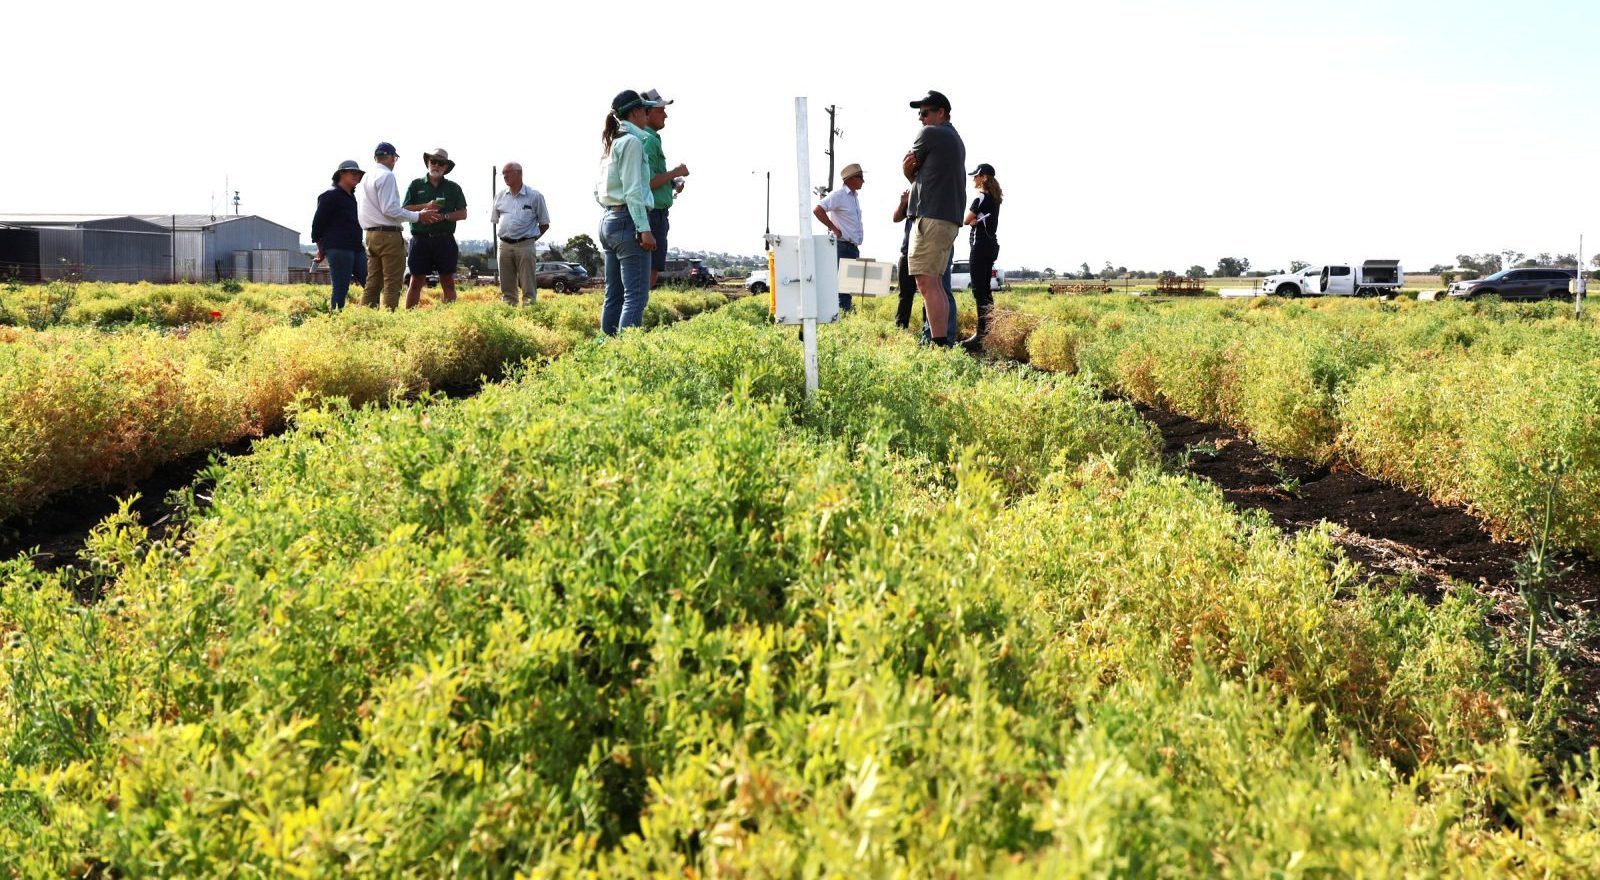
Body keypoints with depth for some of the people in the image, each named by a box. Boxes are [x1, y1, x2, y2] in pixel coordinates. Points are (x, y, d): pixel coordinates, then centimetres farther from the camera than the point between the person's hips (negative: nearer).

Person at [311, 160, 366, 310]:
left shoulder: (351, 196, 22)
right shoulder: (331, 195, -3)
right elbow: (317, 223, -4)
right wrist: (321, 250, 2)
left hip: (357, 249, 8)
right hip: (338, 250, -8)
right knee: (341, 289, -8)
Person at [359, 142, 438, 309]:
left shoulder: (367, 177, 16)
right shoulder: (386, 176, -10)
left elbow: (380, 207, 15)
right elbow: (390, 209, -18)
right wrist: (418, 216, -13)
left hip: (371, 235, 9)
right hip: (388, 235, -8)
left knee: (372, 282, 10)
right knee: (392, 283, -6)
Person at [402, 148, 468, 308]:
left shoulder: (453, 187, 11)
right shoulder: (416, 185, 10)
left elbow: (462, 214, 6)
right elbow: (405, 210, 2)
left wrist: (443, 216, -10)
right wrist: (426, 206, -13)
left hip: (445, 240, 1)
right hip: (421, 239, -1)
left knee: (448, 282, 2)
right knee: (416, 281, 0)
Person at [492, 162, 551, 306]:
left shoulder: (535, 196, 1)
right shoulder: (500, 197, 13)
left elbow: (544, 224, 5)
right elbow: (495, 220, 23)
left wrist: (531, 237, 4)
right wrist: (504, 235, 12)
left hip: (525, 245, -4)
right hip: (504, 245, 4)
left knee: (528, 288, -6)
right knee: (507, 288, 7)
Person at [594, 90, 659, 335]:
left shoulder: (610, 145, 18)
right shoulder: (632, 142, -8)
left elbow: (598, 191, 19)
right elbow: (633, 190, -16)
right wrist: (644, 229, -18)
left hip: (607, 221, 10)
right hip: (628, 221, -10)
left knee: (614, 295, 9)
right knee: (636, 295, -12)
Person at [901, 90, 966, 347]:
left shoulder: (930, 133, -4)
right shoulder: (957, 140, 24)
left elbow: (907, 168, 3)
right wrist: (916, 173, 3)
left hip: (931, 216, -10)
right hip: (951, 217, 10)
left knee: (926, 281, -13)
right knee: (934, 282, 12)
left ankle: (940, 342, -19)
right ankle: (944, 339, 11)